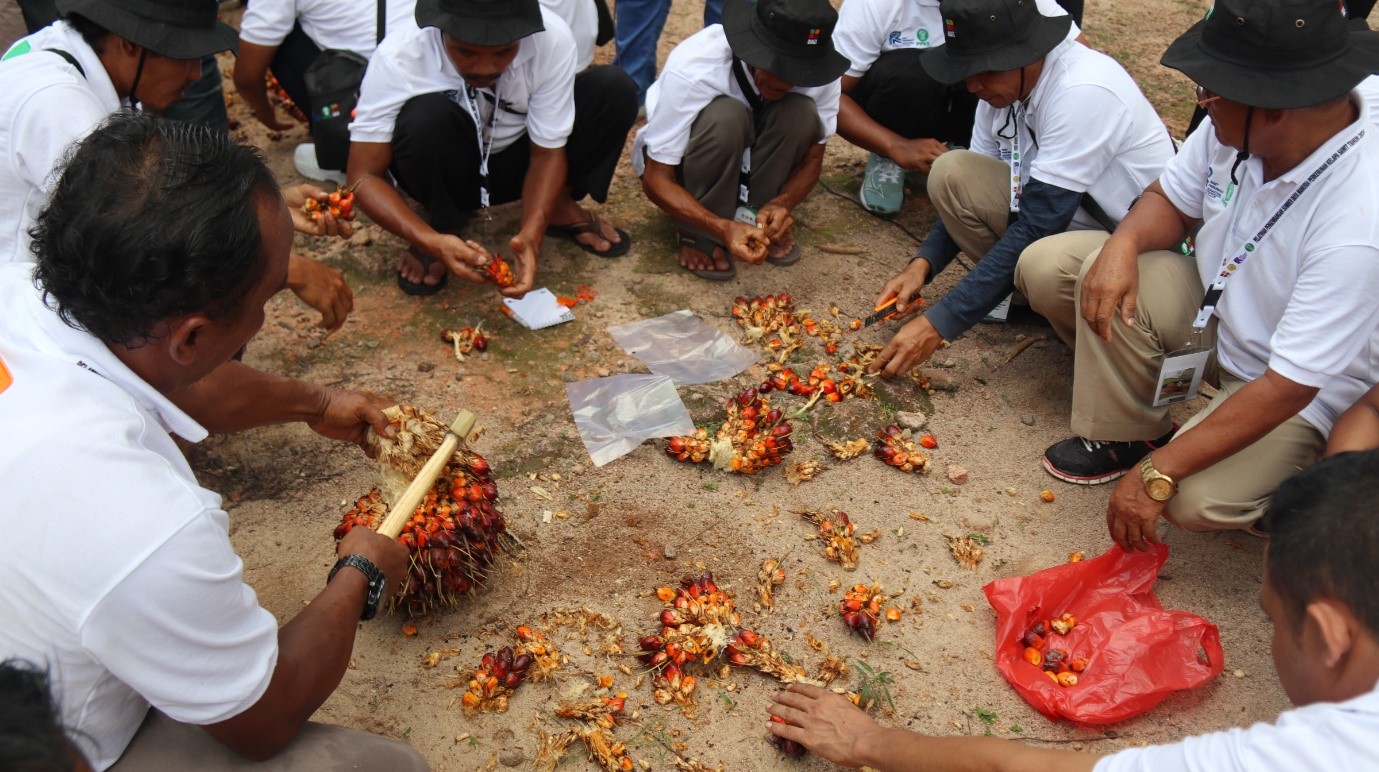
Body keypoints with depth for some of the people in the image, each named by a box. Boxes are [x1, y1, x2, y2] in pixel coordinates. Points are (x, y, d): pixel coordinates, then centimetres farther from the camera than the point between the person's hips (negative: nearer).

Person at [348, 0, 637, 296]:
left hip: (517, 161, 1)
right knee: (426, 116, -35)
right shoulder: (398, 58, -31)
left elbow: (548, 152, -19)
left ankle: (559, 207, -2)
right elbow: (364, 175, -26)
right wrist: (432, 241, -42)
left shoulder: (552, 39, -28)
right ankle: (443, 227, -7)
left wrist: (531, 234, -36)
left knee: (613, 88, -22)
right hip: (447, 172, -1)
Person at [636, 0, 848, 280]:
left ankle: (757, 218, -9)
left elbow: (812, 158, -10)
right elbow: (656, 179, -29)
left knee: (800, 112, -28)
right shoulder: (693, 68, -35)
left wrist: (781, 204, -32)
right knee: (725, 118, -37)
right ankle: (698, 232, -17)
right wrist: (724, 228, -44)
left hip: (746, 161, 4)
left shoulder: (817, 69, -24)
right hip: (679, 159, -3)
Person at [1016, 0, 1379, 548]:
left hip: (1306, 394, -6)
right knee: (1048, 269, -14)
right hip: (1214, 304, 6)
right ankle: (1123, 436, 2)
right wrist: (1124, 242, -23)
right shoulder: (1236, 126, -18)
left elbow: (1287, 389, -34)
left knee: (1197, 500, -32)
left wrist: (1157, 476, -33)